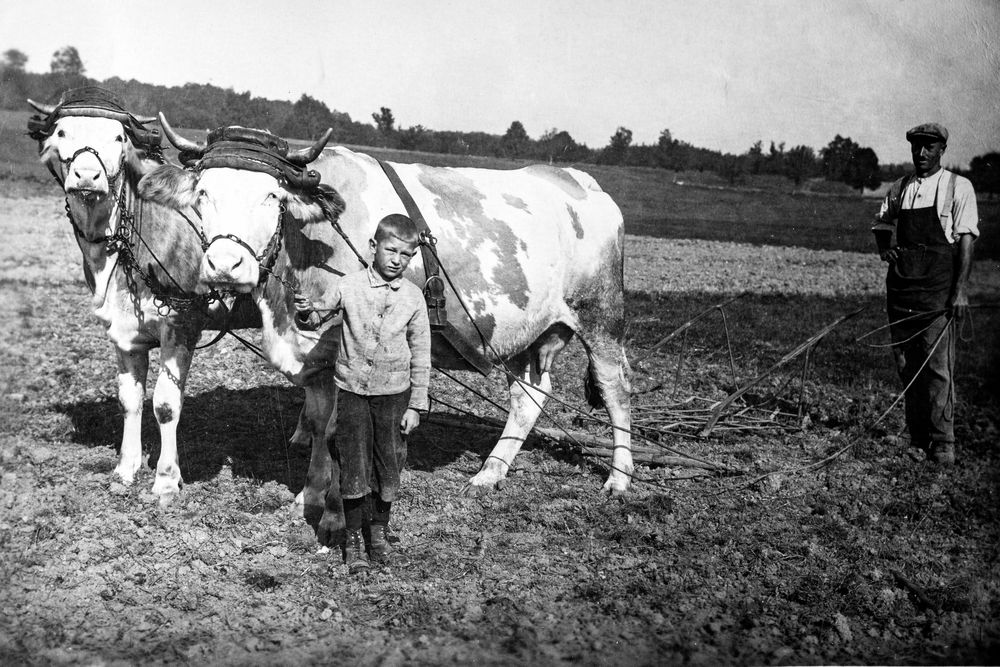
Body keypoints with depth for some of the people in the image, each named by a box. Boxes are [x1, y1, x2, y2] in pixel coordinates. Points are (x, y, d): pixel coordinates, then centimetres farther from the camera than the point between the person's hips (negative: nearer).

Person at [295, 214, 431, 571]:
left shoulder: (413, 297, -3)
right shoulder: (350, 286, -6)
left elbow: (421, 356, 1)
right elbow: (315, 319, 6)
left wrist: (416, 406, 0)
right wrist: (305, 314, -19)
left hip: (393, 393, 1)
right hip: (351, 388, -1)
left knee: (388, 464, 9)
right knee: (354, 466, 1)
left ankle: (379, 529, 29)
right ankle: (354, 537, 16)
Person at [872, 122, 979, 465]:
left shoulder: (958, 187, -3)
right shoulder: (899, 189, 11)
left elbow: (966, 241, -7)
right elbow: (881, 224, 25)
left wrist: (960, 290, -14)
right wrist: (883, 249, 3)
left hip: (939, 287, -5)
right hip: (902, 284, 5)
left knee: (939, 365, -8)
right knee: (907, 364, 8)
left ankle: (942, 442, -4)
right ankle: (917, 436, 18)